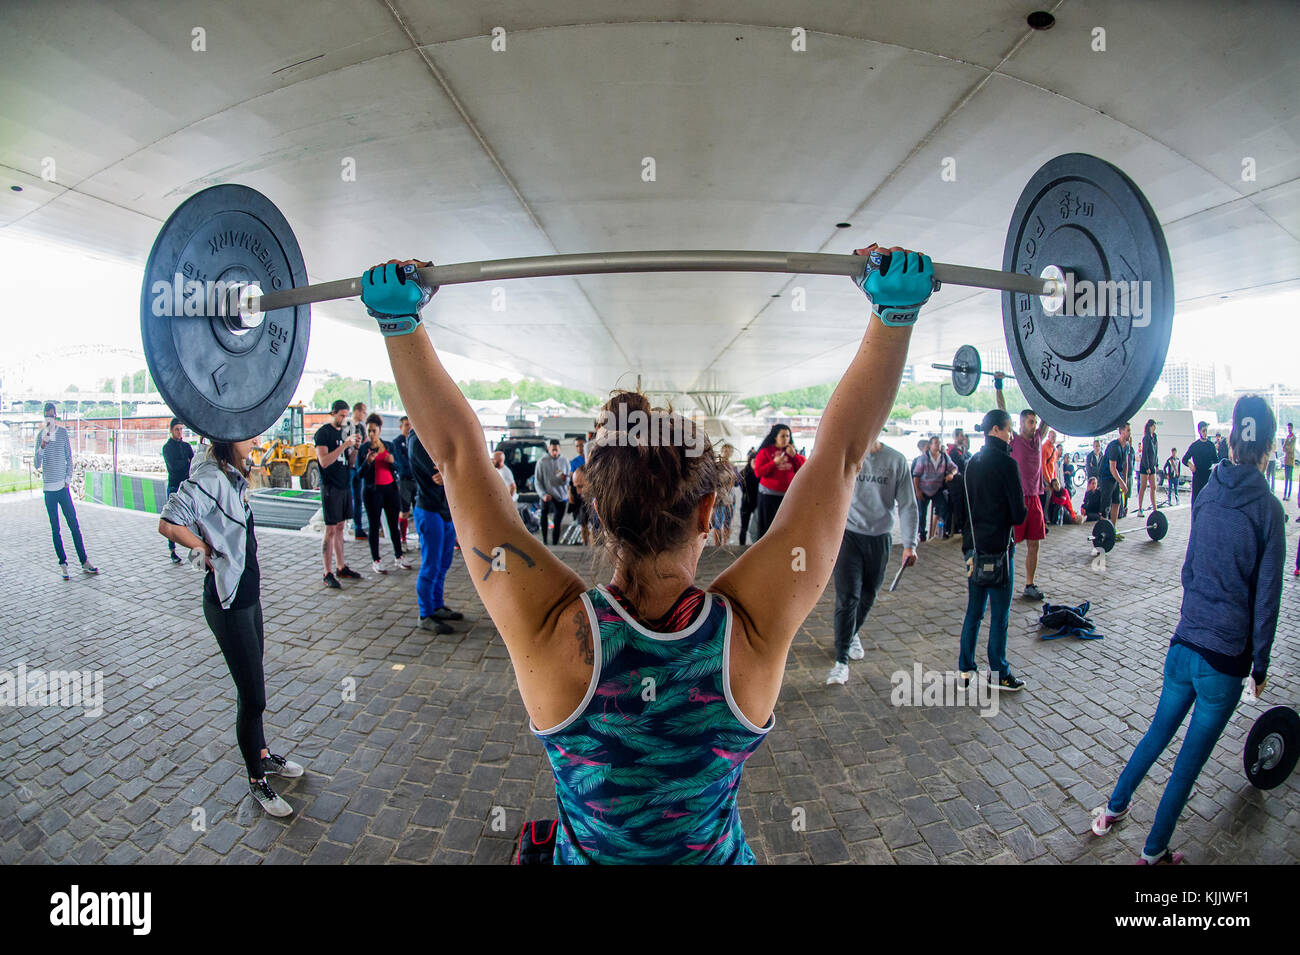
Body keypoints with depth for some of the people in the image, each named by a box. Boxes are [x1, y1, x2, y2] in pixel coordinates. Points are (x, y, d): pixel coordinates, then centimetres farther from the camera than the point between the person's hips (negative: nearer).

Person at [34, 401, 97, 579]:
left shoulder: (63, 433, 3)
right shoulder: (40, 436, 2)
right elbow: (36, 465, -3)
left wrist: (68, 480, 1)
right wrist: (42, 447, -19)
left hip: (63, 487, 0)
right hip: (48, 488, 0)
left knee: (74, 526, 0)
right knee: (55, 529, 5)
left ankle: (84, 562, 5)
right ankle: (63, 564, 11)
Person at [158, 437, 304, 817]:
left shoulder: (231, 476, 9)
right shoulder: (209, 478, -20)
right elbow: (169, 523, -29)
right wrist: (207, 550, -16)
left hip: (248, 593, 9)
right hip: (229, 603, -9)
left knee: (253, 683, 22)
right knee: (253, 696, 1)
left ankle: (262, 755, 39)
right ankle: (256, 780, 19)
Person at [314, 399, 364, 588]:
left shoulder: (343, 432, 15)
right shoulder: (323, 433, -9)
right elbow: (324, 461, -19)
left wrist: (355, 446, 0)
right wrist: (344, 445, -23)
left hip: (344, 485, 7)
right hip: (330, 486, -7)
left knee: (340, 527, 13)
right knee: (331, 530, -5)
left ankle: (341, 567, 21)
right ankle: (328, 574, 0)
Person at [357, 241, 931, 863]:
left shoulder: (553, 630, -31)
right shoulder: (750, 628, -30)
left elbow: (456, 450, -26)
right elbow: (843, 450, -26)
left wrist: (400, 320, -18)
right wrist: (896, 311, -21)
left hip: (584, 852, 0)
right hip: (717, 853, 1)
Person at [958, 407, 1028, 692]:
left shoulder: (973, 463, 9)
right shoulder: (1007, 463, -13)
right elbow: (1019, 514, -12)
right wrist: (1020, 512, 8)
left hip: (974, 545, 7)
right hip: (998, 546, -7)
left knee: (973, 611, 14)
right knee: (1000, 614, 7)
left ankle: (965, 670, 19)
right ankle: (998, 673, 19)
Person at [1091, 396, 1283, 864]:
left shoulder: (1208, 493, 0)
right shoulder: (1267, 508, -13)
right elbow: (1266, 597, -8)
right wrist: (1260, 665, 1)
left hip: (1184, 643, 4)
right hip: (1226, 657, -4)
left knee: (1158, 732, 23)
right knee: (1191, 758, 10)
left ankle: (1112, 809, 36)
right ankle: (1154, 852, 23)